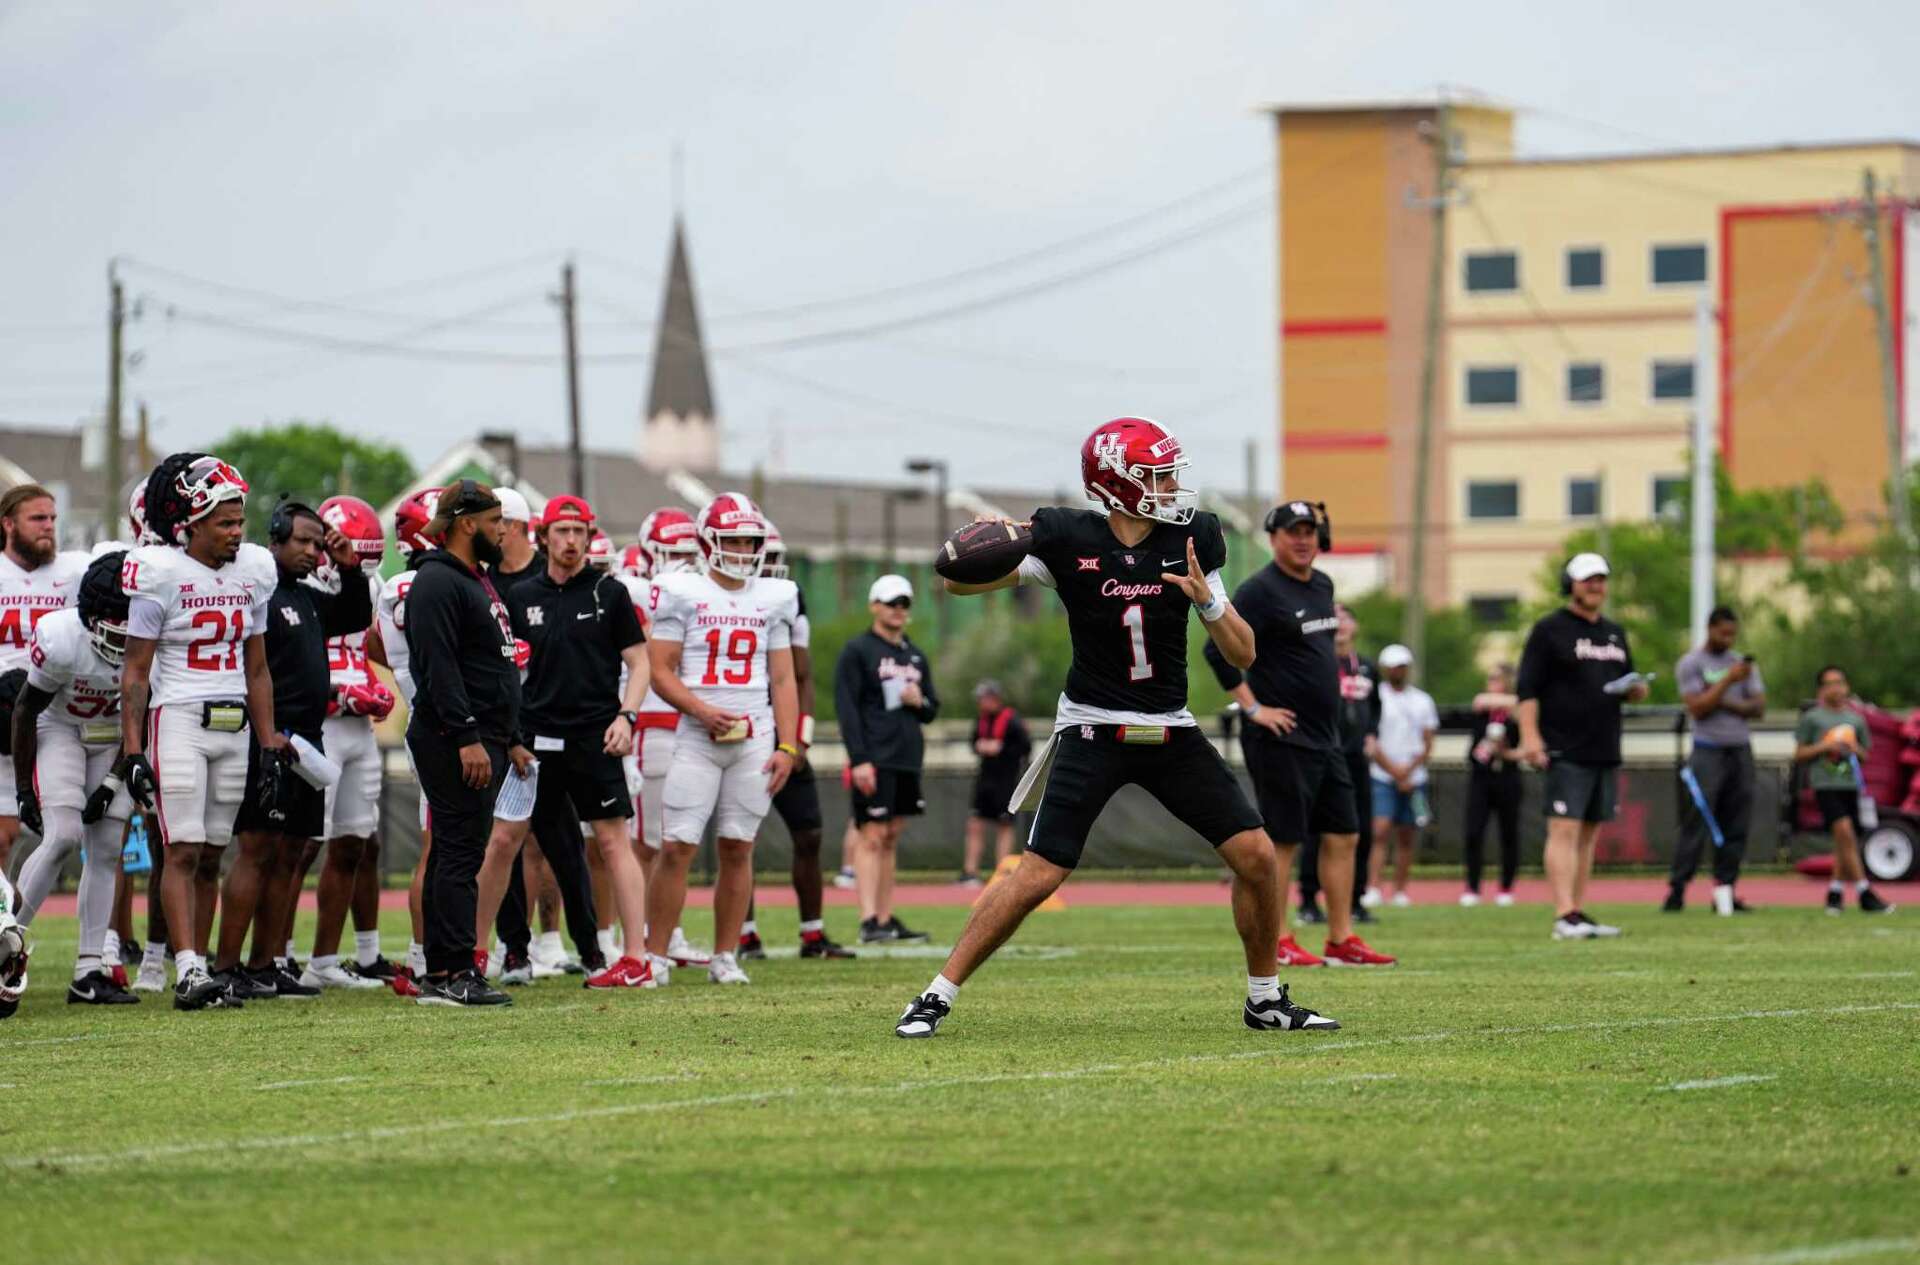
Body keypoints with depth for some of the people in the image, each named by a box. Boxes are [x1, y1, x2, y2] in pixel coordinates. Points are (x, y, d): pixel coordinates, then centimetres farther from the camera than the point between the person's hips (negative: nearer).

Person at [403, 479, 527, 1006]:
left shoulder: (476, 581, 20)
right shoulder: (437, 583, -13)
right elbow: (439, 667, -21)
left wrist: (509, 740, 25)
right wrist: (467, 737, -25)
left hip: (481, 738, 10)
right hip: (453, 740, -10)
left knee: (455, 853, 10)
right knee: (460, 851, -11)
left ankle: (444, 972, 13)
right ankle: (450, 972, -12)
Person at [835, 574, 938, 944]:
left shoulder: (916, 656, 18)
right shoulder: (857, 651, -3)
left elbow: (932, 711, 23)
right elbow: (846, 707, -10)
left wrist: (920, 702, -2)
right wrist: (859, 759, -17)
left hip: (908, 760, 7)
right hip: (874, 760, -7)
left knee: (891, 839, 9)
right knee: (872, 837, -10)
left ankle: (886, 919, 12)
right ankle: (869, 921, -14)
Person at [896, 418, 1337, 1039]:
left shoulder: (1193, 539, -1)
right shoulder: (1068, 539, -10)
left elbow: (1242, 655, 1)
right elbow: (962, 582, -5)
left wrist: (1207, 598, -18)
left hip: (1171, 732, 4)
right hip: (1093, 732, -4)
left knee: (1257, 857, -3)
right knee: (1037, 876, -13)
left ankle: (1265, 999, 15)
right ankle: (937, 996, -2)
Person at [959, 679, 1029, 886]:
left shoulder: (1011, 720, -12)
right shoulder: (981, 720, 9)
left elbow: (1026, 746, -13)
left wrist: (1000, 749, -18)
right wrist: (979, 747, -2)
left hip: (1006, 781, -7)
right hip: (985, 777, 7)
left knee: (1004, 826, -1)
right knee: (975, 826, 2)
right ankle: (970, 872, 4)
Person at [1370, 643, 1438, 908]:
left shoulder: (1422, 701, 12)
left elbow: (1427, 746, 8)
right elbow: (1371, 744, -5)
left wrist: (1408, 770, -7)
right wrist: (1394, 770, -9)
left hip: (1413, 778, 4)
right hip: (1382, 777, -4)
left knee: (1407, 837, 4)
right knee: (1380, 829, -17)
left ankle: (1399, 889, 10)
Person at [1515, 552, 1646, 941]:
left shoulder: (1614, 633, 20)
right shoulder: (1550, 630, -1)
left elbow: (1629, 687, 28)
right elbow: (1528, 688, -7)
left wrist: (1636, 689, 3)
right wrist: (1530, 736, -19)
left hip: (1606, 752, 7)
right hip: (1567, 752, -7)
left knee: (1589, 835, 8)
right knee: (1564, 830, -12)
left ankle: (1577, 913, 12)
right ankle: (1565, 916, -18)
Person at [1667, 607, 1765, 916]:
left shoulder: (1743, 664, 14)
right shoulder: (1691, 664, -1)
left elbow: (1759, 707, 7)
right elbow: (1697, 707, -11)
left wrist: (1726, 703, -9)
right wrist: (1728, 680, -15)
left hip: (1740, 751, 5)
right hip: (1708, 751, -5)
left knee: (1735, 828, 1)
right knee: (1696, 825, -10)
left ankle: (1724, 891, 3)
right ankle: (1677, 890, -10)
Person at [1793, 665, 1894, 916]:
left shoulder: (1856, 719, 14)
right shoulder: (1811, 718, 4)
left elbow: (1866, 754, 20)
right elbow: (1798, 755, 5)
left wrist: (1855, 750, -2)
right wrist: (1824, 747, -10)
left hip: (1851, 785, 5)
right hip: (1825, 784, -5)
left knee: (1845, 844, 6)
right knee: (1844, 830, -20)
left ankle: (1835, 892, 22)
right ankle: (1865, 895, -22)